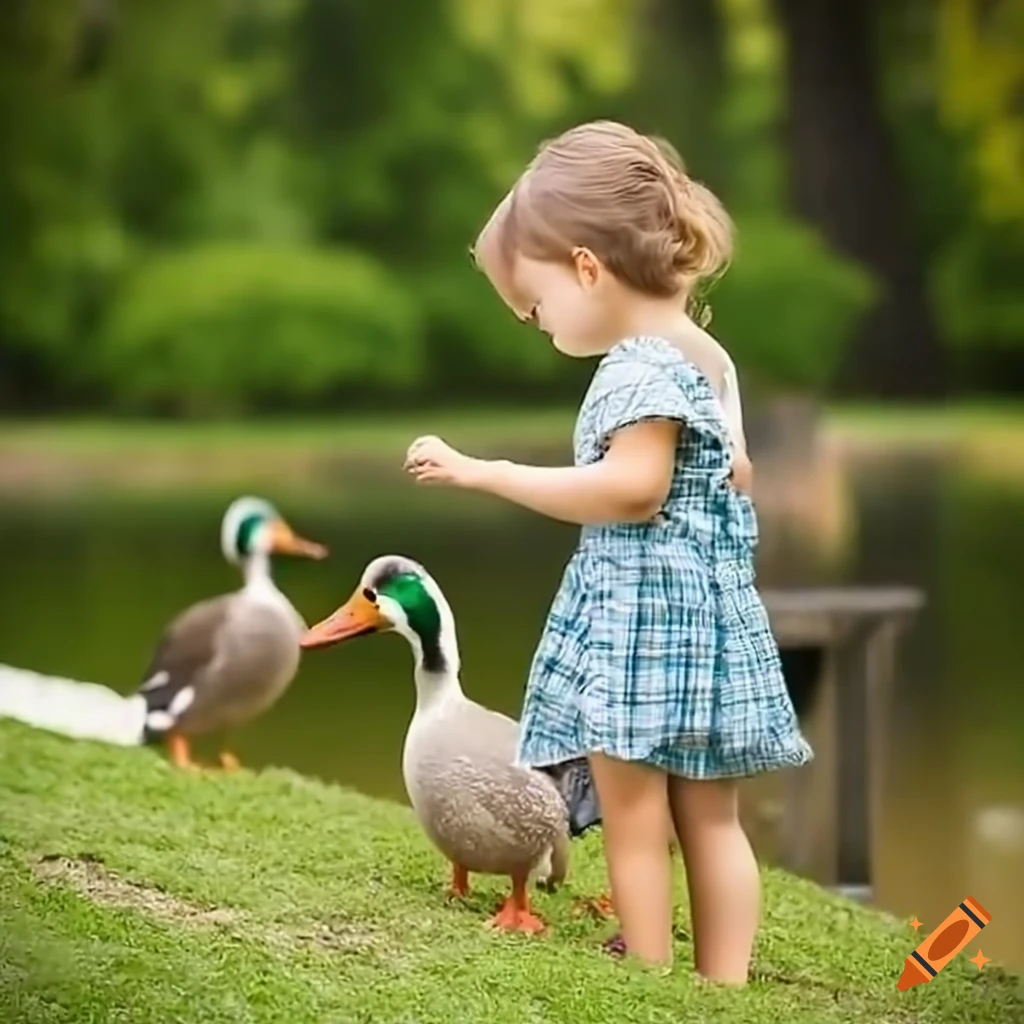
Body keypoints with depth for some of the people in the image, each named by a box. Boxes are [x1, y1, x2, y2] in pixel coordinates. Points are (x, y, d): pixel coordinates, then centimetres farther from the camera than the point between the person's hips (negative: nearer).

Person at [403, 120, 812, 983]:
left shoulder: (643, 364, -17)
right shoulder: (704, 354, 13)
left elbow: (634, 488, -28)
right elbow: (734, 474, 19)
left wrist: (481, 472, -26)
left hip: (644, 606, -10)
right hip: (706, 602, 10)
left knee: (634, 818, -3)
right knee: (712, 818, 10)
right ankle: (726, 990, 13)